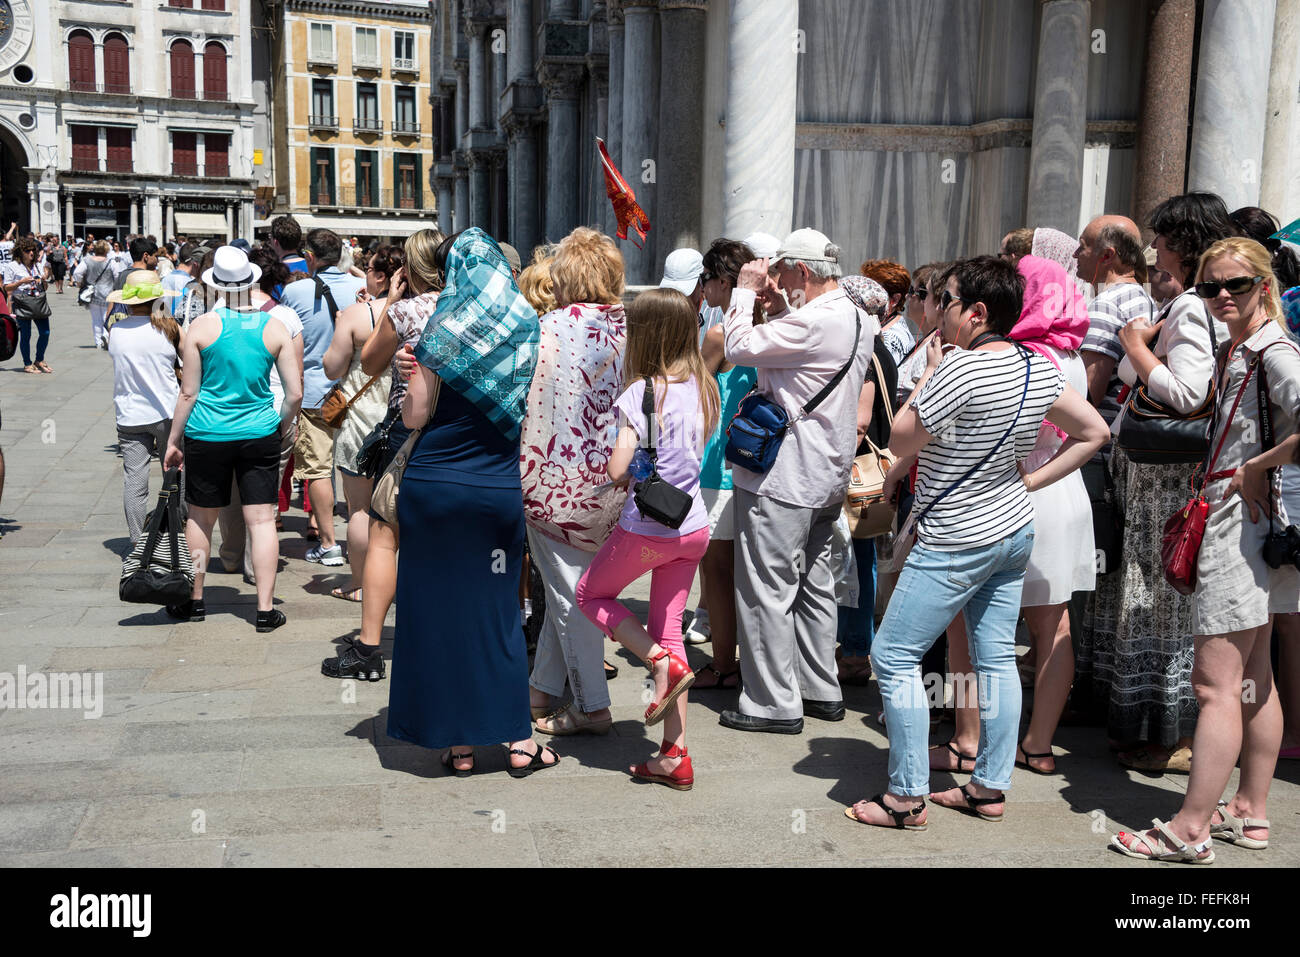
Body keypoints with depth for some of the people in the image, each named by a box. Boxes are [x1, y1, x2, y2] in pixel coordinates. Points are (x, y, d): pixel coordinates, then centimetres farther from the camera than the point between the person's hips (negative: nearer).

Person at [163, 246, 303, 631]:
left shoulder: (202, 326, -6)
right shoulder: (274, 328, -3)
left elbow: (189, 392, -3)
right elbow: (295, 394, -3)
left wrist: (174, 440, 7)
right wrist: (279, 428, 14)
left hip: (208, 435, 0)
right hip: (260, 434, 1)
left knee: (200, 518, 14)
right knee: (261, 520, 2)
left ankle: (194, 600, 28)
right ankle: (265, 609, 2)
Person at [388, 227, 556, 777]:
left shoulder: (444, 327, -5)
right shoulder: (526, 326, 2)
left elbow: (416, 416, -7)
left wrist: (408, 380, 9)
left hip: (435, 484, -2)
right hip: (500, 489, 2)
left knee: (439, 608, 8)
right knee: (498, 609, 12)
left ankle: (457, 743, 13)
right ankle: (519, 741, 15)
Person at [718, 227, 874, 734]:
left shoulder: (814, 321, -21)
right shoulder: (857, 319, 11)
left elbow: (739, 348, -18)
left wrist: (746, 291, -5)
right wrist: (777, 308, 9)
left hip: (783, 478, -10)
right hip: (827, 477, 10)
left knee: (767, 591, -2)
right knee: (814, 584, 17)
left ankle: (774, 703, 5)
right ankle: (821, 689, 26)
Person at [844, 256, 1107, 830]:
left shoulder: (960, 368, -23)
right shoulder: (1039, 368, 1)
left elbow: (900, 442, -14)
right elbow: (1094, 432, 10)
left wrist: (929, 372, -5)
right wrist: (1031, 481, 7)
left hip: (955, 543, -8)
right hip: (1015, 530, 9)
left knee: (894, 656, 0)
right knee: (996, 657, 14)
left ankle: (907, 798, 4)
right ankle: (990, 788, 23)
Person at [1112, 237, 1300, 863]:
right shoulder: (1236, 351, 13)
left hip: (1246, 523, -10)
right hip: (1240, 523, 10)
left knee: (1216, 683, -7)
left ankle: (1189, 832, -1)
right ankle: (1250, 812, 26)